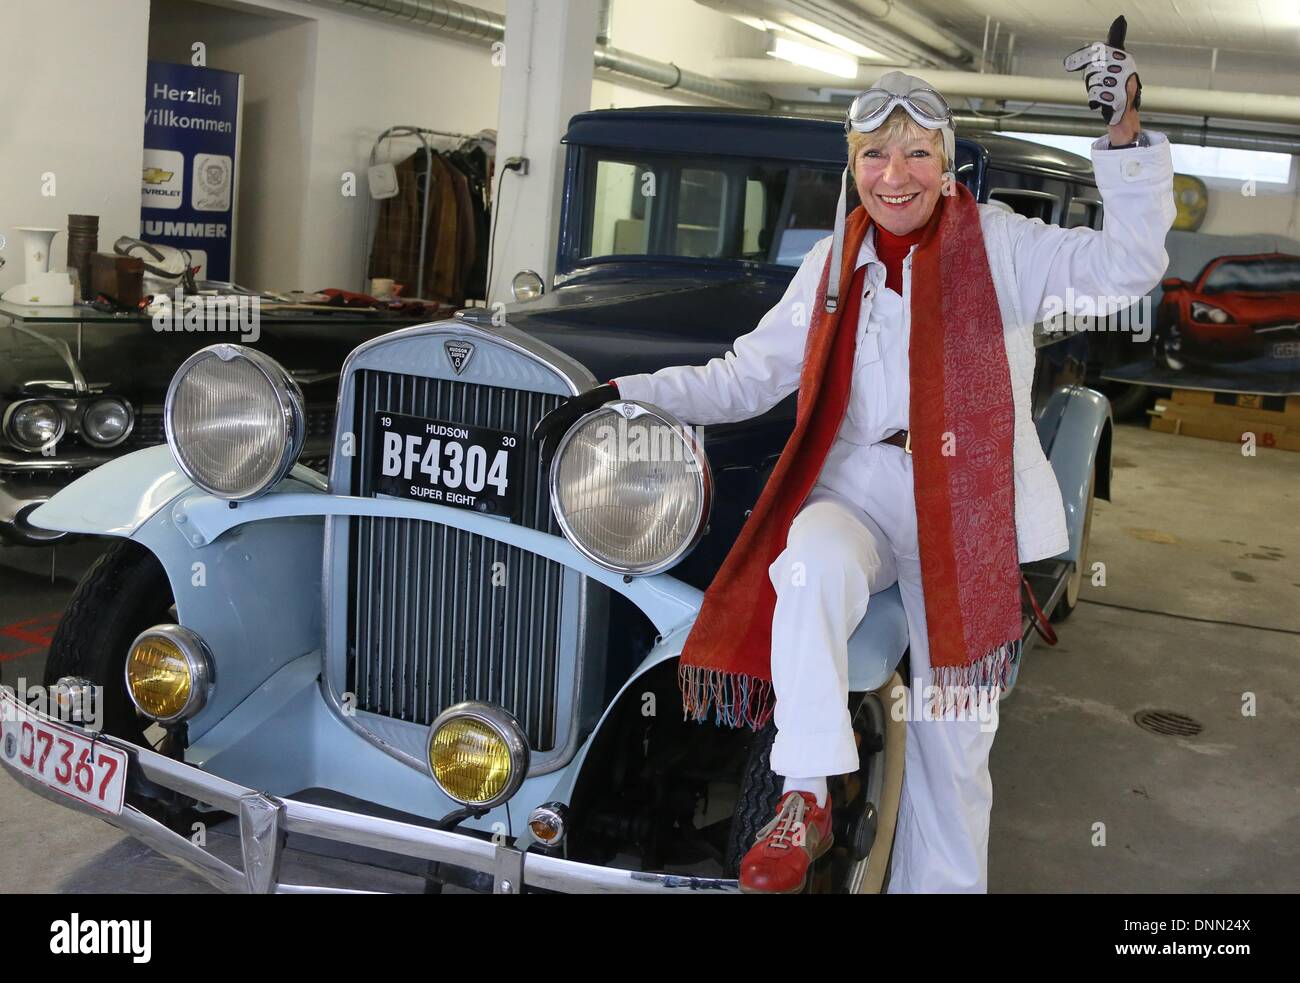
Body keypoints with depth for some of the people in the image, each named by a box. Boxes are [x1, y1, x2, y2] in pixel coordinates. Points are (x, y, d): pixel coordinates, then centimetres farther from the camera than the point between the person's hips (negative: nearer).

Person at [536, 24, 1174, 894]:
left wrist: (1125, 132, -19)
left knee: (955, 734, 4)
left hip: (966, 510, -1)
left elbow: (1126, 267, -8)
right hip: (854, 493, 1)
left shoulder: (999, 245, 2)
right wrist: (628, 395, 1)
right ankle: (807, 798, -26)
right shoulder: (834, 264, 11)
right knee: (811, 568, -36)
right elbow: (748, 376, 11)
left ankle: (938, 882, 23)